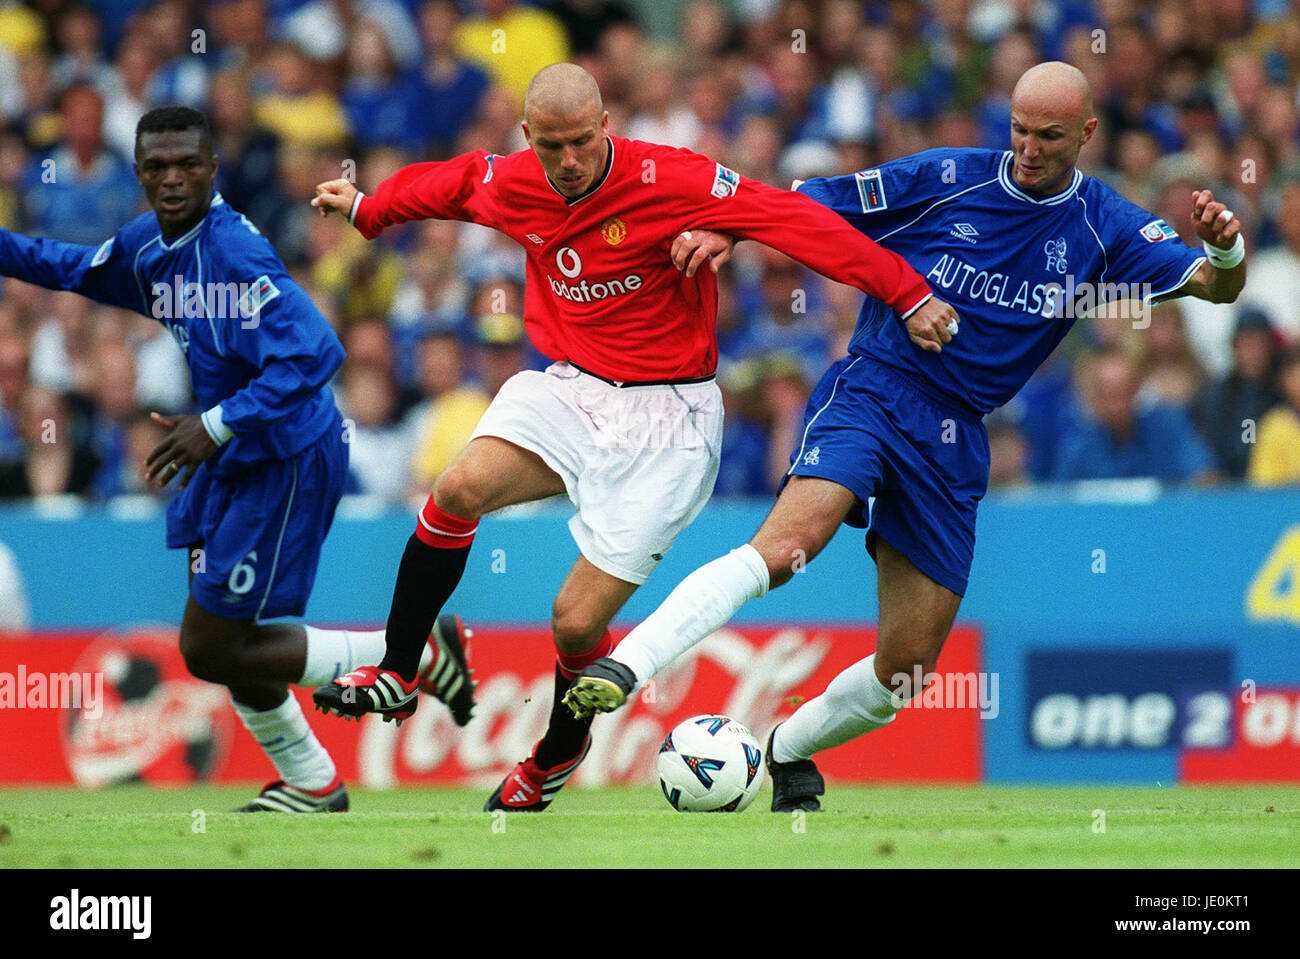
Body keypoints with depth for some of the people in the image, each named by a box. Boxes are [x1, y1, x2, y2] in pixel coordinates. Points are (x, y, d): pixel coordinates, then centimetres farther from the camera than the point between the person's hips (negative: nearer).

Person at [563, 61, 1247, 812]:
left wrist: (1224, 250, -24)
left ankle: (789, 751, 30)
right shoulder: (946, 179, -1)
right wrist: (725, 229, -16)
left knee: (909, 665, 3)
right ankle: (621, 670, -41)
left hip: (956, 437, 4)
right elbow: (805, 206, 3)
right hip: (872, 390, -4)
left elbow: (1215, 286, 0)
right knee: (788, 543, -32)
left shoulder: (1104, 227, 6)